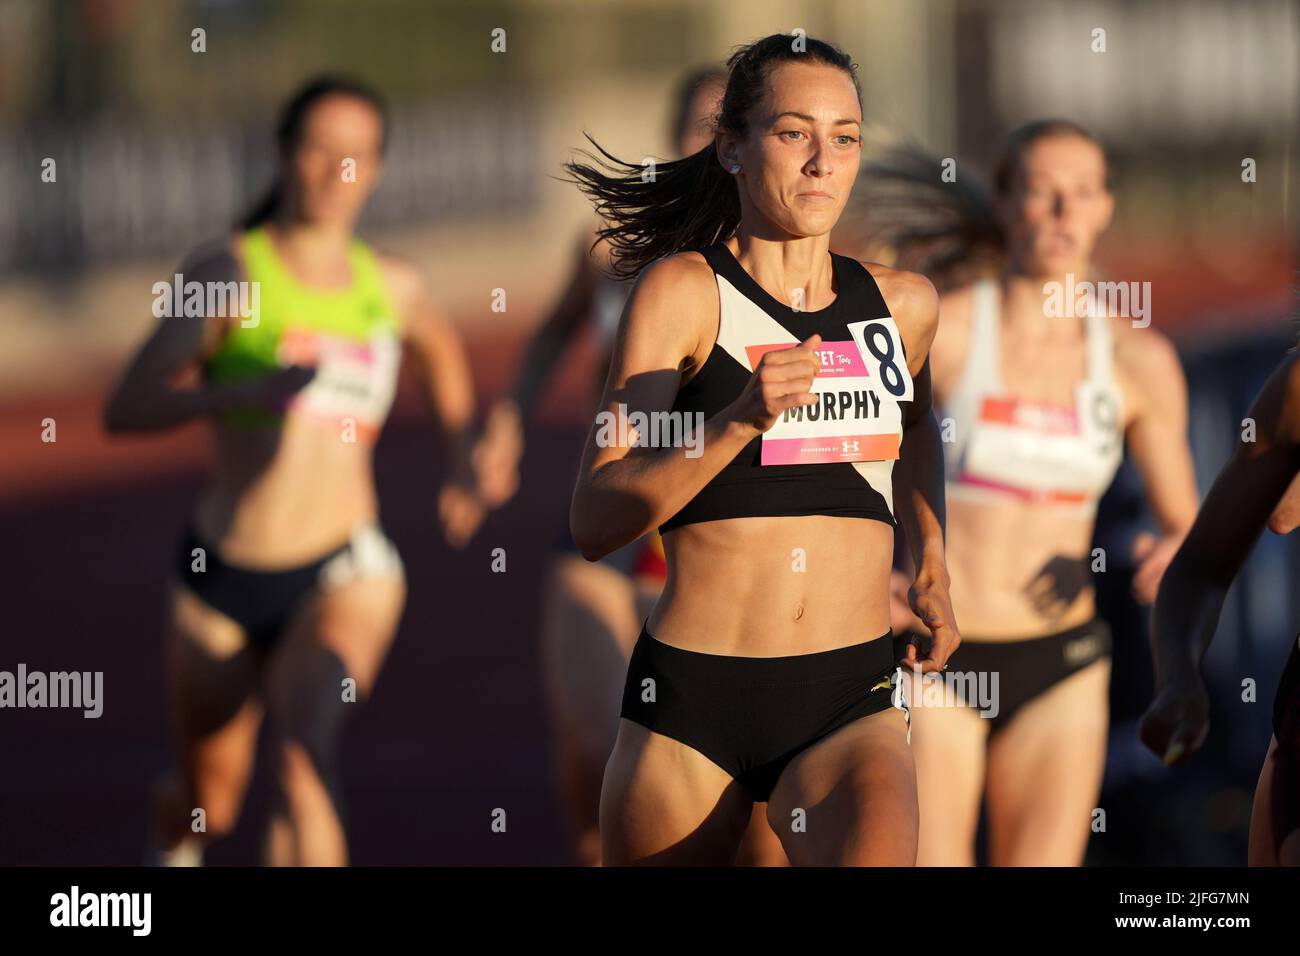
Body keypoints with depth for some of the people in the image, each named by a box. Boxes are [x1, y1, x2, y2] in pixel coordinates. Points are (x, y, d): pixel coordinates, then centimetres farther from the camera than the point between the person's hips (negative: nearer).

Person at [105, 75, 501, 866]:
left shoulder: (394, 287, 4)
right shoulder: (227, 269, -8)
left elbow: (445, 353, 29)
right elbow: (127, 409, -19)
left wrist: (463, 469, 19)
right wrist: (244, 392, -33)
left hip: (346, 571, 0)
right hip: (225, 575, 0)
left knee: (308, 727, -32)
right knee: (212, 806, 16)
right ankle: (174, 840, 53)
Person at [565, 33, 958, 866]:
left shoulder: (903, 306, 9)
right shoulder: (682, 290, -2)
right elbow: (595, 523, -11)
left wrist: (933, 568, 27)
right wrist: (741, 419, -21)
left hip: (852, 704, 1)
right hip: (690, 702, -1)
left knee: (878, 855, -30)